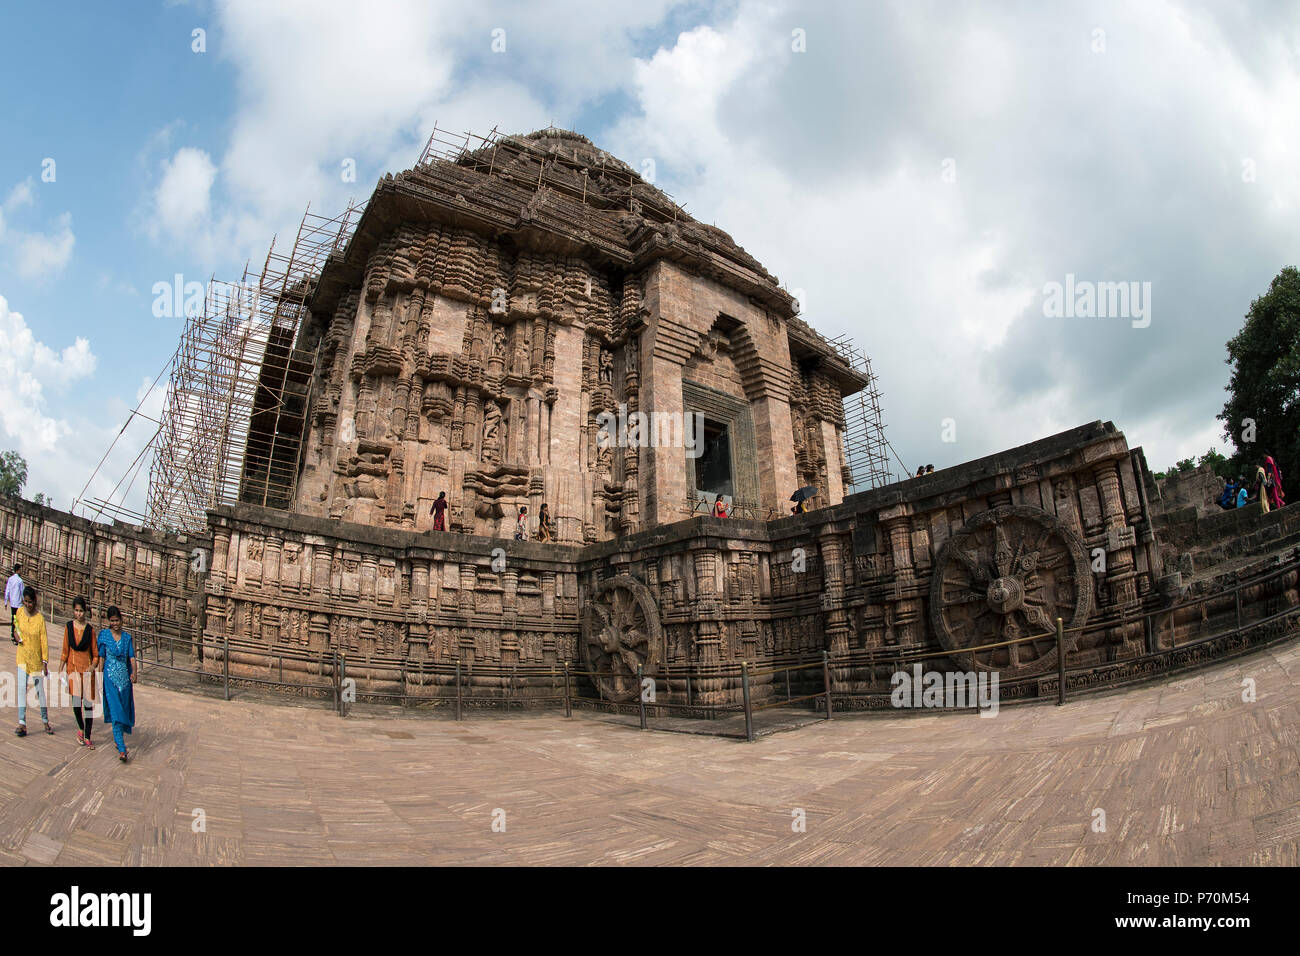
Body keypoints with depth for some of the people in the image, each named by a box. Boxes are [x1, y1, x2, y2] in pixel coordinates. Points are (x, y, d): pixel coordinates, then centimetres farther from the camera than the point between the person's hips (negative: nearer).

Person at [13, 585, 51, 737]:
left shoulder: (40, 618, -12)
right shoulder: (19, 612, -2)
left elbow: (44, 641, -10)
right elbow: (16, 628, 17)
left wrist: (45, 662, -12)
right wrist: (16, 635, -7)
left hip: (37, 657, -2)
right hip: (22, 656, 2)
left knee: (40, 689, 7)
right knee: (21, 687, -5)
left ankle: (45, 721, 19)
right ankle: (22, 723, -3)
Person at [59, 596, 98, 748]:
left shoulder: (90, 630, -1)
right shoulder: (68, 627, 2)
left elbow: (96, 654, 3)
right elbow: (65, 651, 8)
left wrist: (93, 666, -14)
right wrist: (60, 671, 4)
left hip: (88, 669, 0)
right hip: (73, 667, 1)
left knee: (88, 703, -1)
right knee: (76, 701, -12)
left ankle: (87, 737, 9)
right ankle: (81, 729, 14)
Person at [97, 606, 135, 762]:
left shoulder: (127, 637, 8)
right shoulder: (104, 634, 2)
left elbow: (132, 657, 2)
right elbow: (101, 657, 3)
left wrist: (134, 673, -13)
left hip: (125, 677, 3)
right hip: (110, 677, -3)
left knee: (124, 708, 9)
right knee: (115, 710, -10)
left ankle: (118, 736, 34)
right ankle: (122, 749, -13)